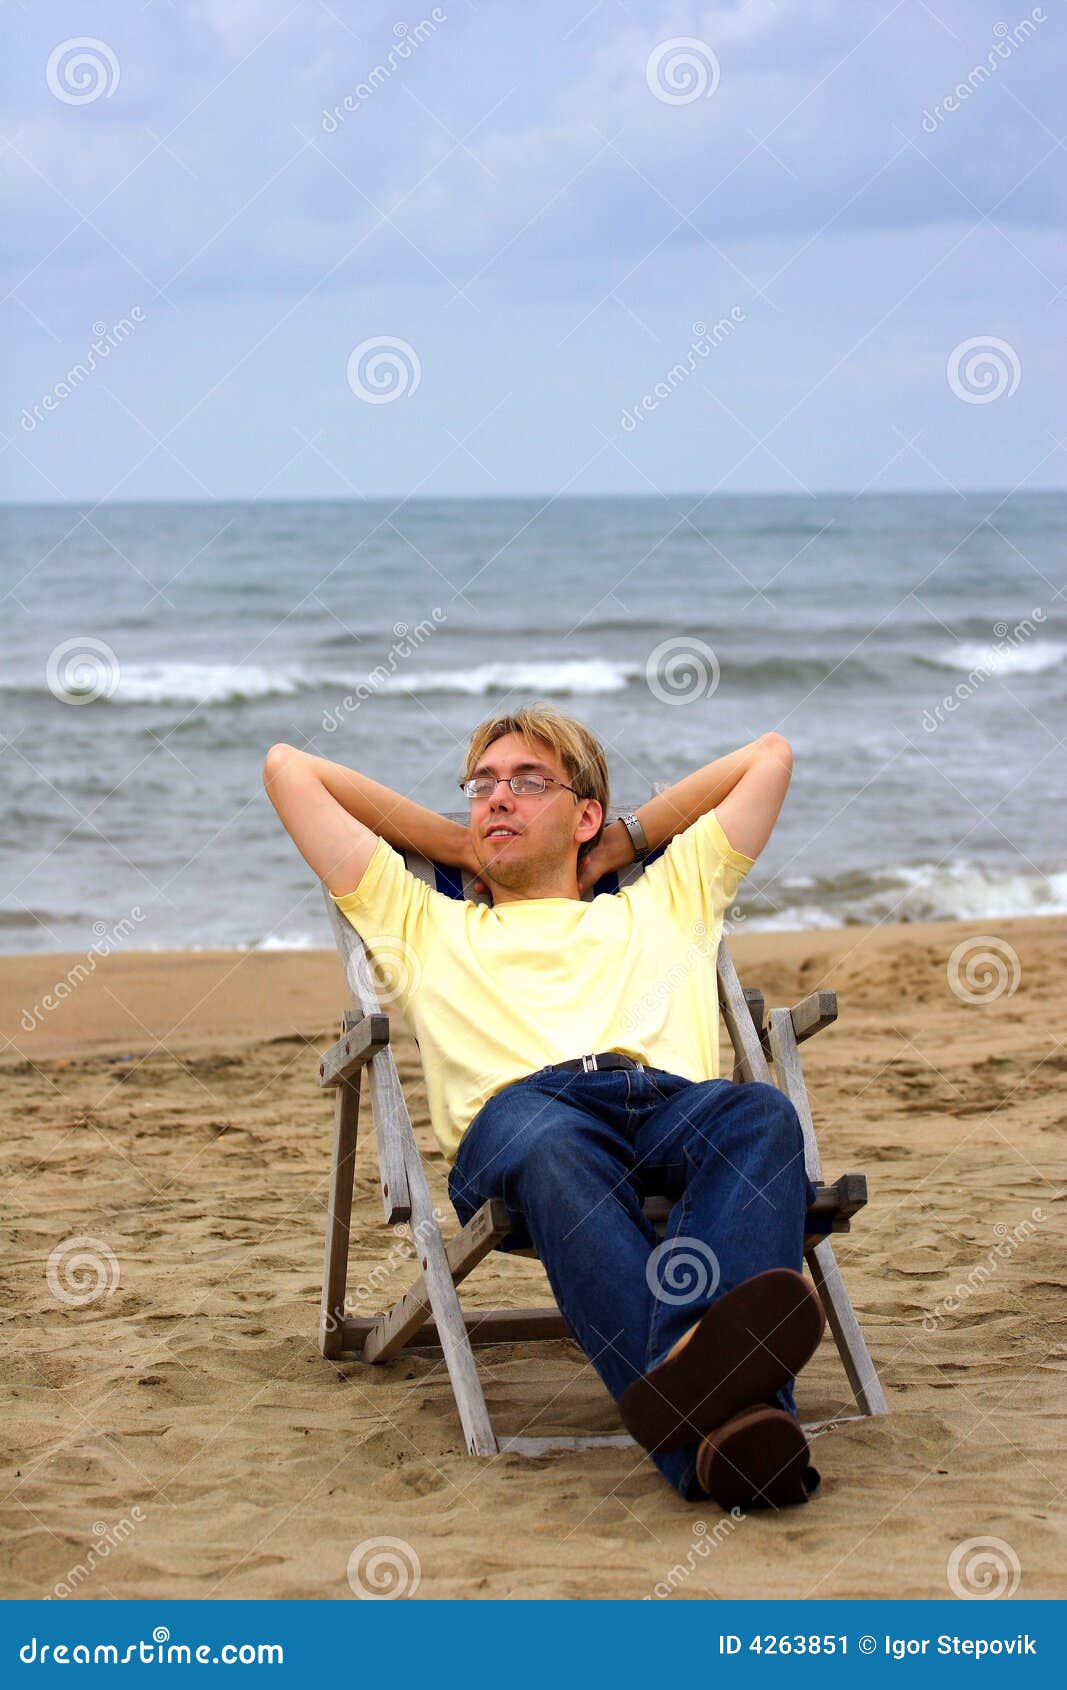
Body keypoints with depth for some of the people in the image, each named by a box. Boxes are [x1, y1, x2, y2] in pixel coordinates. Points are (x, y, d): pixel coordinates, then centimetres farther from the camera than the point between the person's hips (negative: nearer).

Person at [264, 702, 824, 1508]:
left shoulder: (664, 904, 41)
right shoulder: (425, 924, 40)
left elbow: (769, 754, 49)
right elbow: (289, 767, 44)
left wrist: (624, 842, 47)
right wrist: (457, 845, 45)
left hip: (674, 1102, 2)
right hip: (516, 1104, -2)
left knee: (762, 1112, -36)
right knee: (548, 1138, -41)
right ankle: (693, 1413, -65)